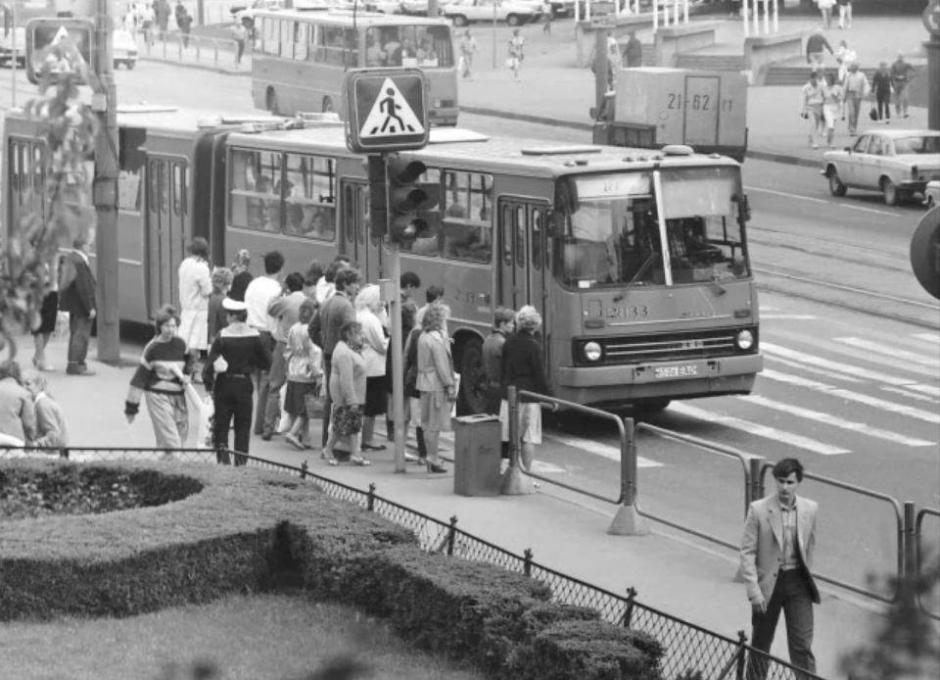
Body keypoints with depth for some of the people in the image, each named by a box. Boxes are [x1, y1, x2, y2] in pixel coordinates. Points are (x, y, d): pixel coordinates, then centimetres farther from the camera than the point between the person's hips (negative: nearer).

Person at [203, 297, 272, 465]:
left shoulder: (222, 336, -11)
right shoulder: (254, 336, -4)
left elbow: (210, 363, -12)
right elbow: (267, 362, 2)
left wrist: (208, 382, 1)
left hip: (224, 384, -2)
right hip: (244, 385, 2)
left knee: (221, 425, 9)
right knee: (243, 426, 10)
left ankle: (223, 458, -3)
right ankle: (241, 461, 8)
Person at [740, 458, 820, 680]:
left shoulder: (809, 509, -1)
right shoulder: (758, 510, -10)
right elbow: (747, 552, -10)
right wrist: (754, 590, -15)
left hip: (797, 582, 1)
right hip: (767, 582, -1)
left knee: (803, 645, -5)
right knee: (760, 644, 13)